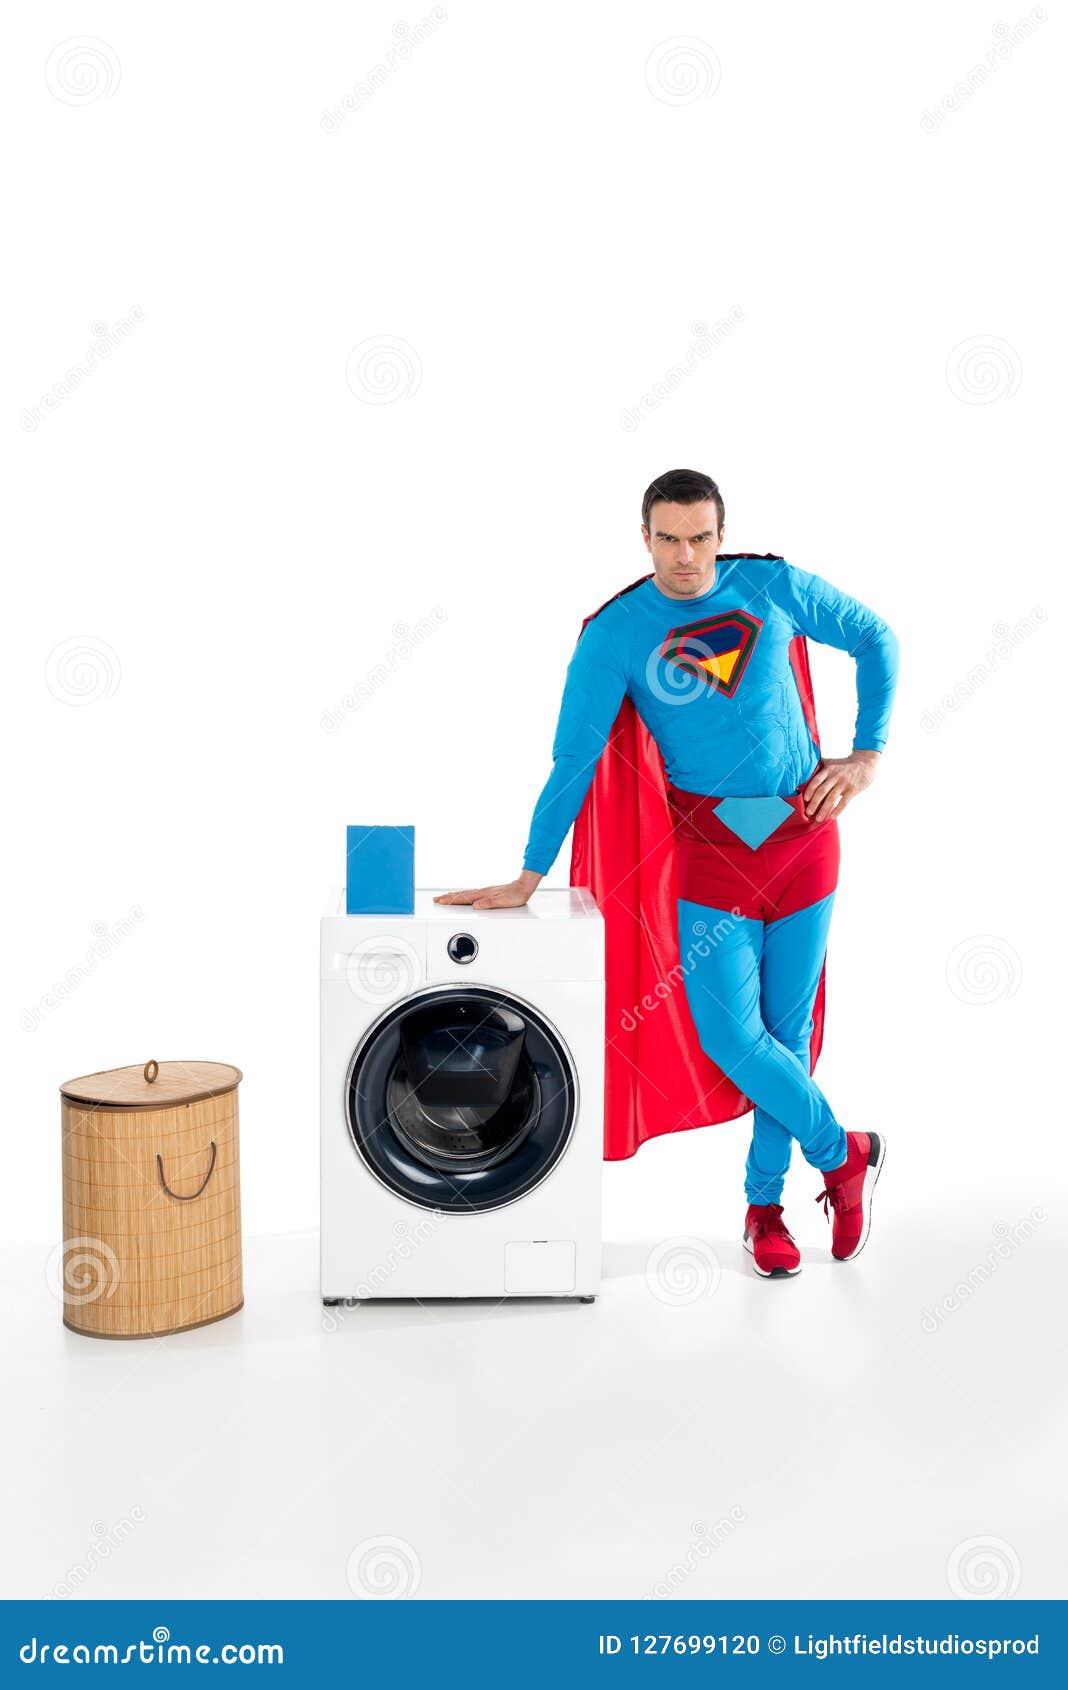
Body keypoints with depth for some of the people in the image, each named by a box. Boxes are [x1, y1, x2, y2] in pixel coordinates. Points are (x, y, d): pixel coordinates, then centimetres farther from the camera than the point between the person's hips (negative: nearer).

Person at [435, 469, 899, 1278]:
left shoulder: (774, 587, -1)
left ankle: (765, 1203, 25)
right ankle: (844, 1152, 15)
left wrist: (868, 754, 3)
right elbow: (574, 760, -8)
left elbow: (877, 640, 12)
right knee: (732, 1036, -10)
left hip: (806, 832, 2)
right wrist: (528, 879, -10)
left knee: (789, 1029, 7)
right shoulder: (616, 633, -7)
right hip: (712, 844, -1)